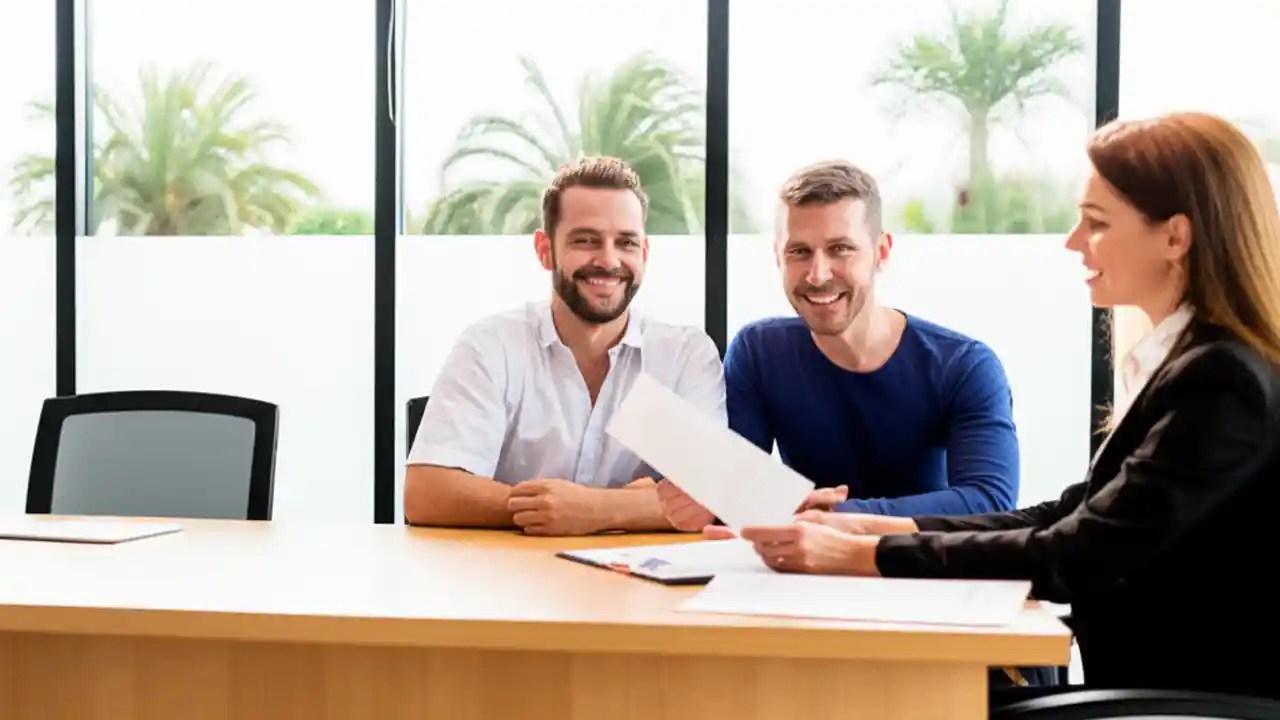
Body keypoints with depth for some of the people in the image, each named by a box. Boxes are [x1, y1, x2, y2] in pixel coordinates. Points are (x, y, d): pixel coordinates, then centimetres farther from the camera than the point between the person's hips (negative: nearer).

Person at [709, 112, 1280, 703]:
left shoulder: (1221, 383, -19)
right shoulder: (1188, 363, 9)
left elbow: (1075, 558, -23)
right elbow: (1071, 517, 8)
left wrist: (857, 555, -21)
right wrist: (869, 527, -1)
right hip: (1153, 686, 7)